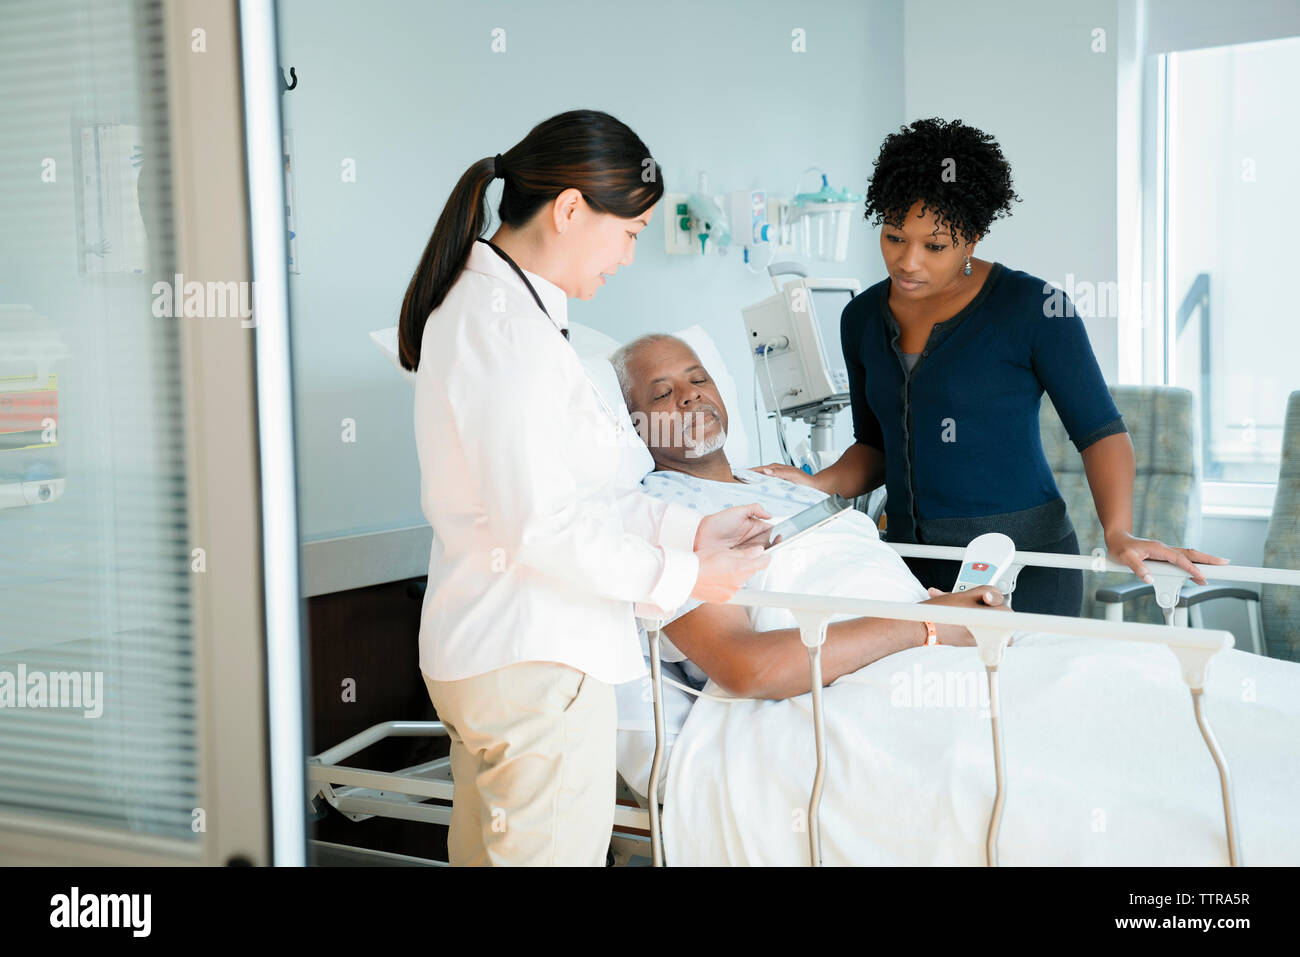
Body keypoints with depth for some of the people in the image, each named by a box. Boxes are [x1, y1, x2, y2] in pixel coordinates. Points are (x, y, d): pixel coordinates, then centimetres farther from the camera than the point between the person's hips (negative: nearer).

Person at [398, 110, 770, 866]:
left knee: (488, 848, 21)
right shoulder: (511, 329, -21)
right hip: (535, 663, -11)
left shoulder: (477, 300, 12)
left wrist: (687, 528, 9)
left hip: (482, 653, 11)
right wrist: (682, 576, -14)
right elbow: (541, 526, -24)